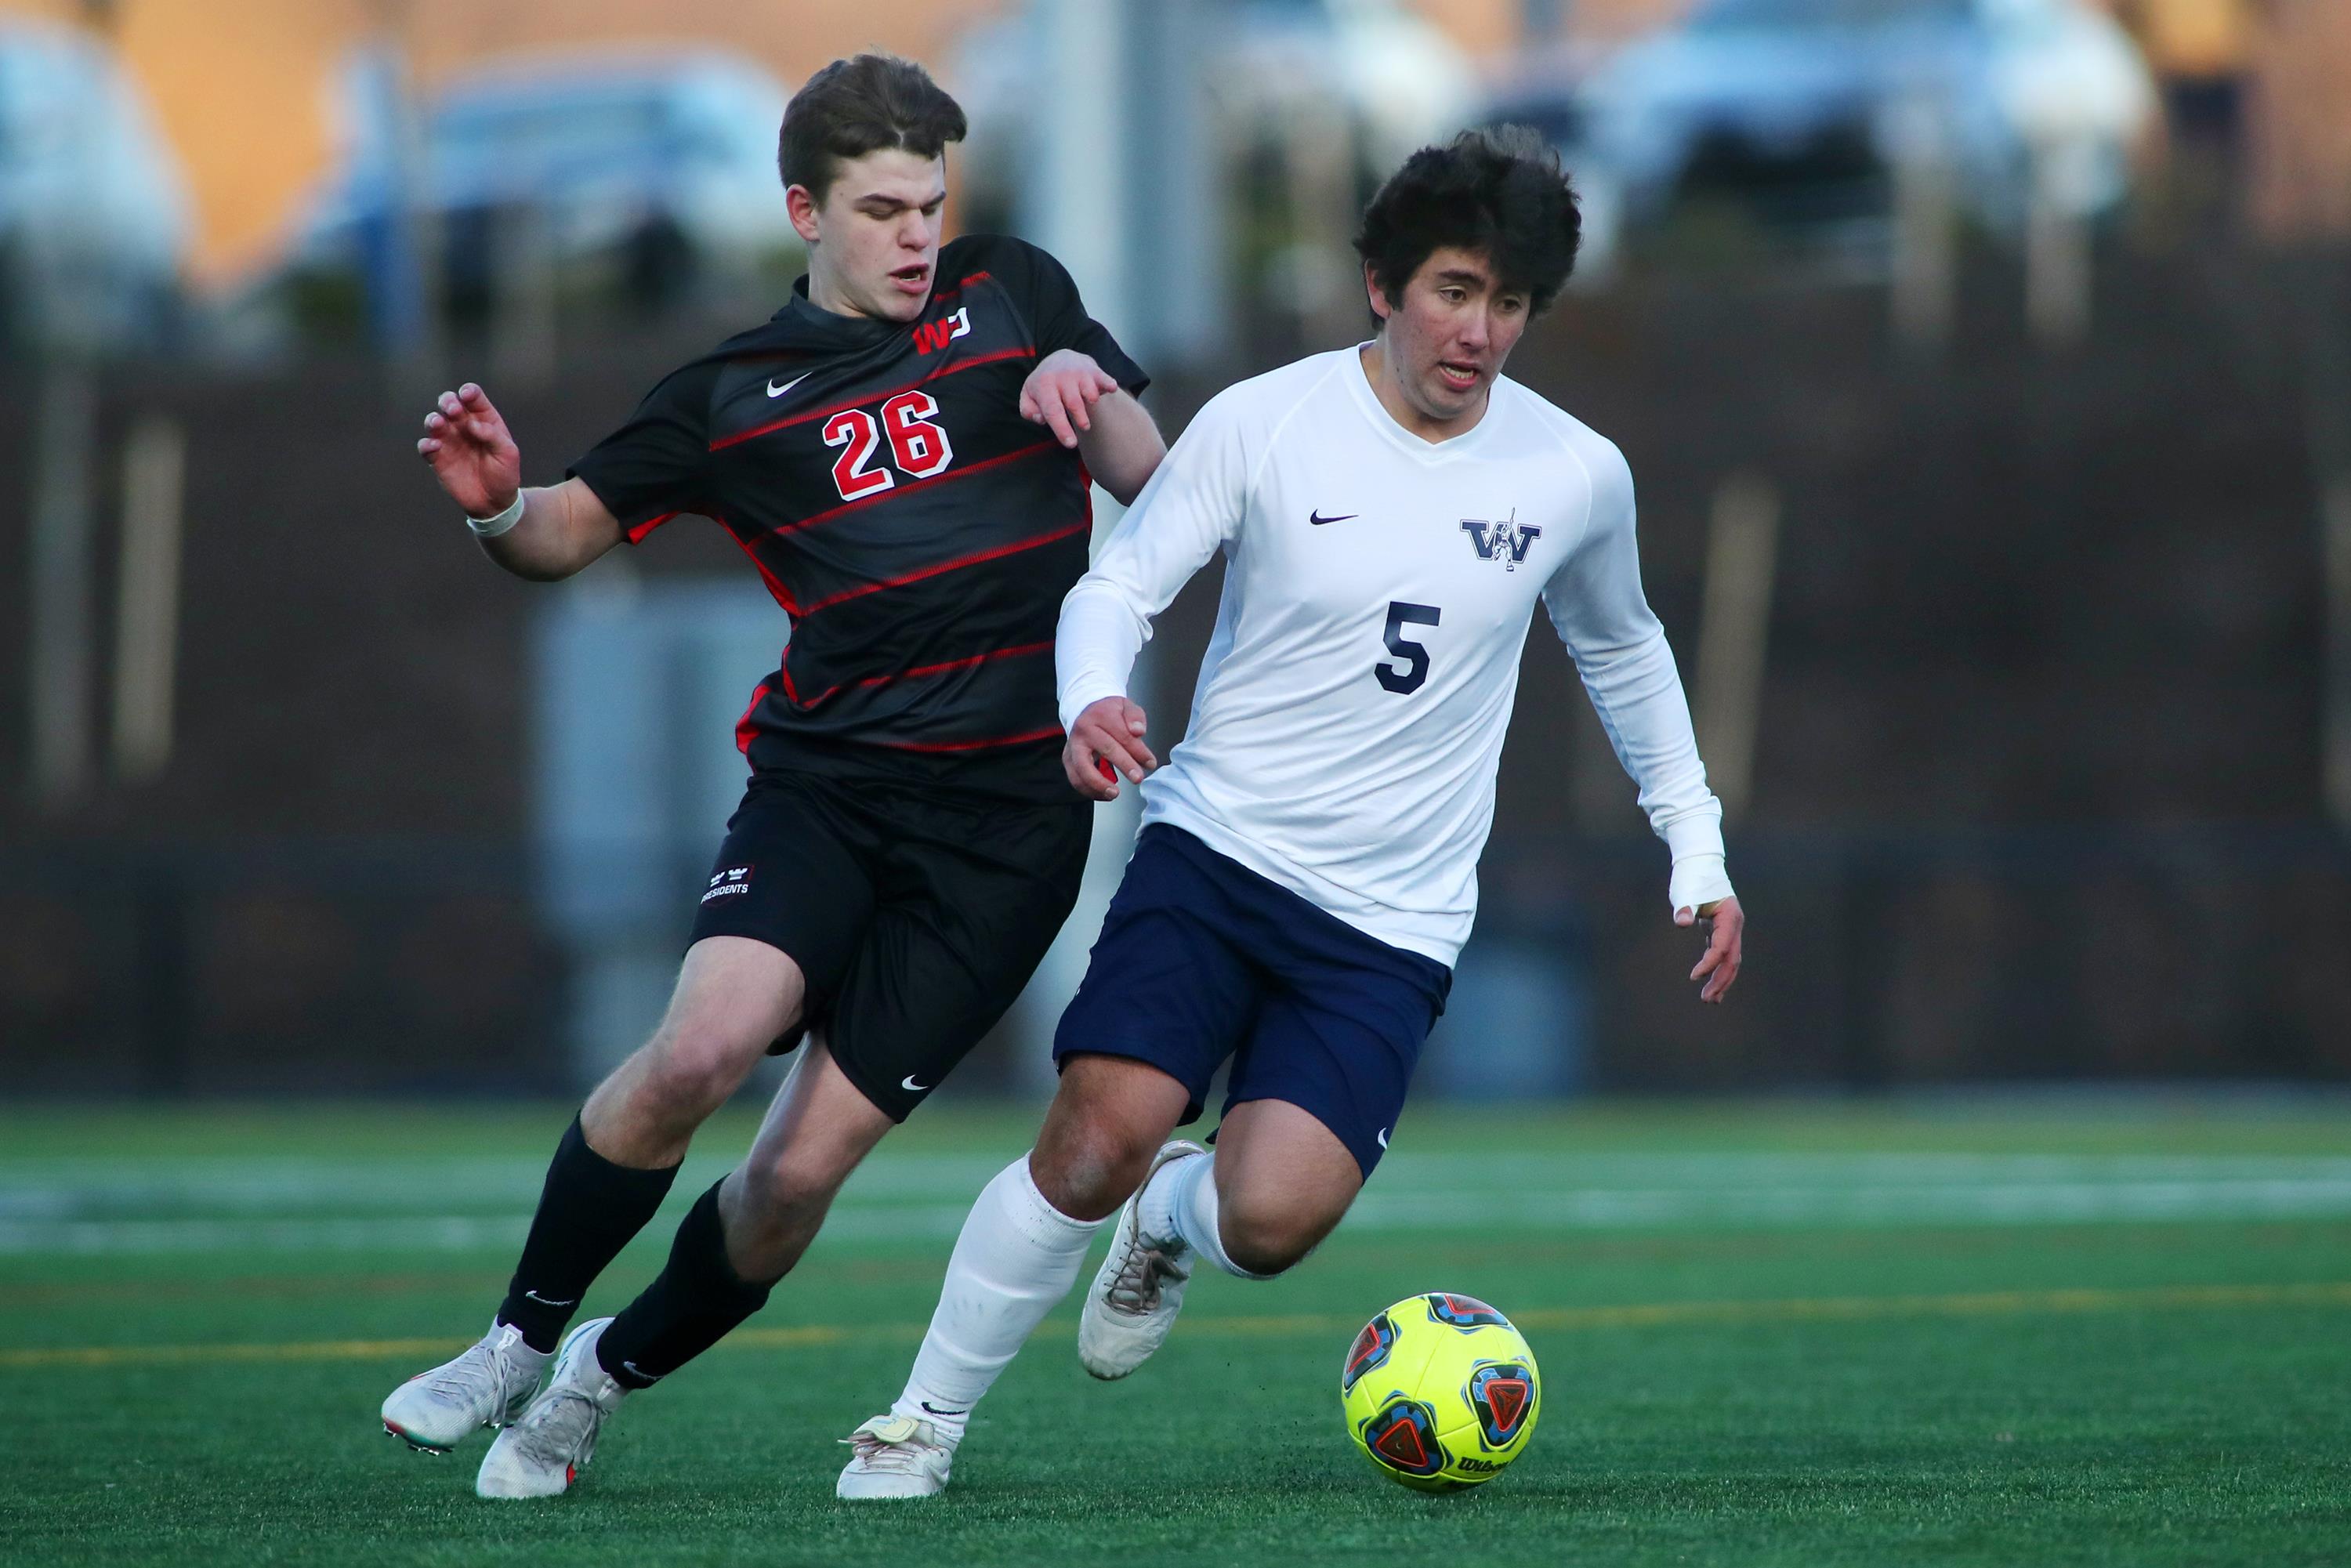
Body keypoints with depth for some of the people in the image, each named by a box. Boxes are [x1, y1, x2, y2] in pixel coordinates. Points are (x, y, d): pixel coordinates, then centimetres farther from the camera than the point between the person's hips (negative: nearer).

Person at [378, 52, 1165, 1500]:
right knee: (705, 1046, -26)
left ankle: (604, 1383, 18)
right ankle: (522, 1337, -5)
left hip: (1011, 812, 0)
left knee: (804, 1167, -7)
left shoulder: (1012, 295, 11)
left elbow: (1154, 483, 13)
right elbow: (572, 531, 11)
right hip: (825, 780, 0)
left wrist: (1085, 385, -8)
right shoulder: (736, 393, 10)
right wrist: (498, 507, -13)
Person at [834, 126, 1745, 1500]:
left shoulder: (1578, 476, 2)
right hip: (1216, 846, -1)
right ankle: (924, 1424, 0)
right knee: (1097, 1137, -20)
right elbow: (1118, 588, -3)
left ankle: (1173, 1222, 21)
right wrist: (1093, 701, -26)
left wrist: (1698, 848, 20)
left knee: (1274, 1220, -18)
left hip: (1392, 922, 1)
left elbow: (1623, 651, 21)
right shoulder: (1263, 424, -6)